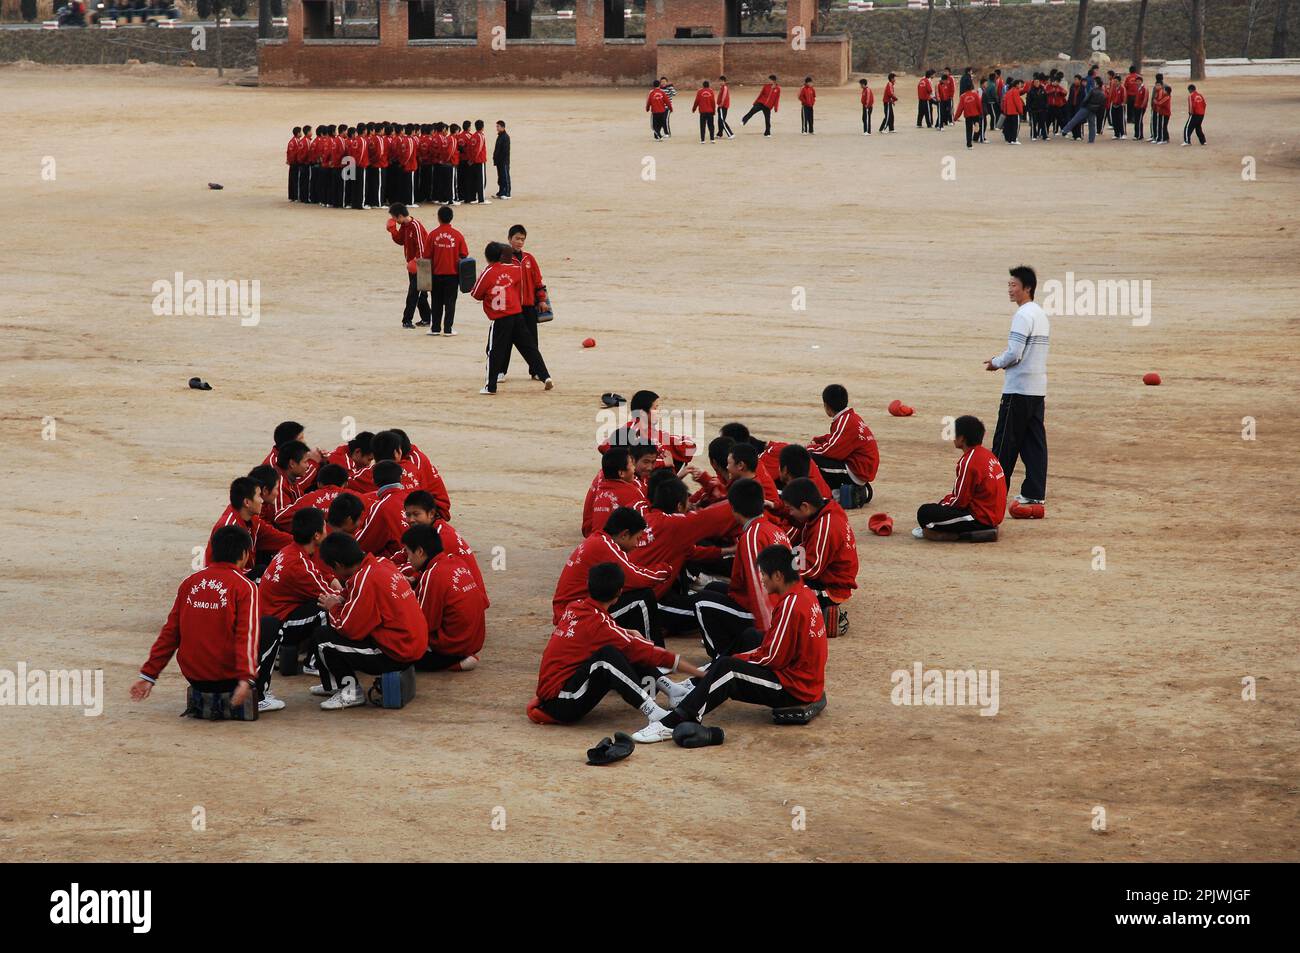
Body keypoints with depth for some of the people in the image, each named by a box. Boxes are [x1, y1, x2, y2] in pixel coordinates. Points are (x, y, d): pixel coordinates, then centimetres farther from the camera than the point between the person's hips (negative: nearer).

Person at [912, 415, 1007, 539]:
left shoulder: (968, 462, -19)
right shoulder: (988, 455, 9)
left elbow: (960, 500, -15)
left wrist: (943, 504, 4)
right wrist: (944, 501, 17)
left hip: (981, 518, -10)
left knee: (924, 513, -14)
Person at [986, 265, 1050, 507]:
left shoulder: (1023, 316, -15)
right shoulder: (1041, 315, 14)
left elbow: (1014, 354, -20)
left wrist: (996, 363, -2)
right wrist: (1002, 362, 14)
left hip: (1018, 389, -9)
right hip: (1038, 387, 9)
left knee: (1005, 443, -1)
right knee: (1034, 442, 6)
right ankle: (1035, 493, 5)